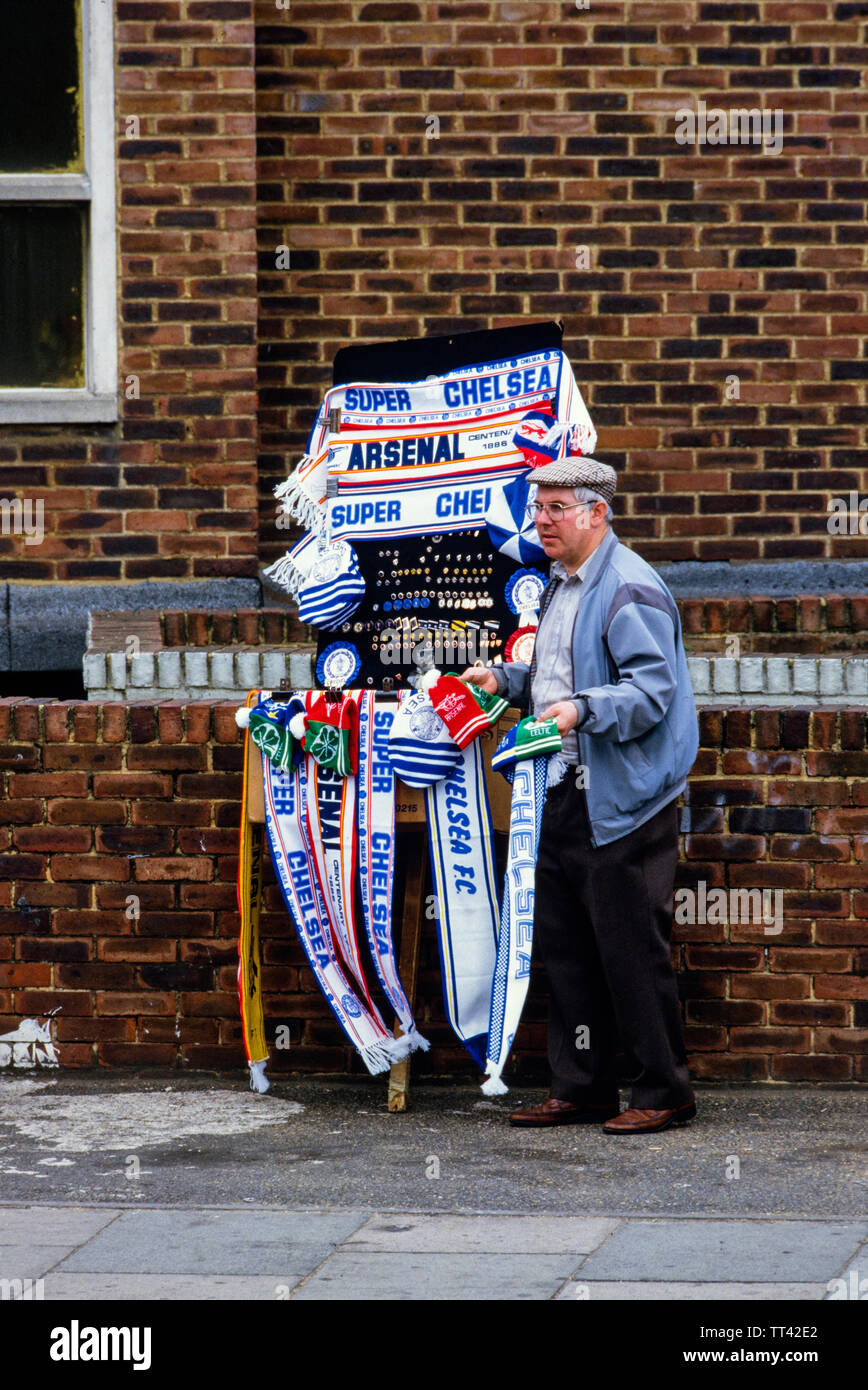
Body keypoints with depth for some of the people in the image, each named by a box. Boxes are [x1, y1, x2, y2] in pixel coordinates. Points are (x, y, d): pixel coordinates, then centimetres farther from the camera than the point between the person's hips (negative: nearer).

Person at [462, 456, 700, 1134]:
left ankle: (661, 1094, 3)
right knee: (565, 945, 11)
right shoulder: (561, 586, 18)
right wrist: (508, 679, 15)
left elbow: (651, 687, -21)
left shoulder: (629, 590, -13)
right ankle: (582, 1088, 20)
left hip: (624, 799, -10)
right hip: (567, 796, 10)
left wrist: (583, 710, -31)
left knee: (631, 948, -5)